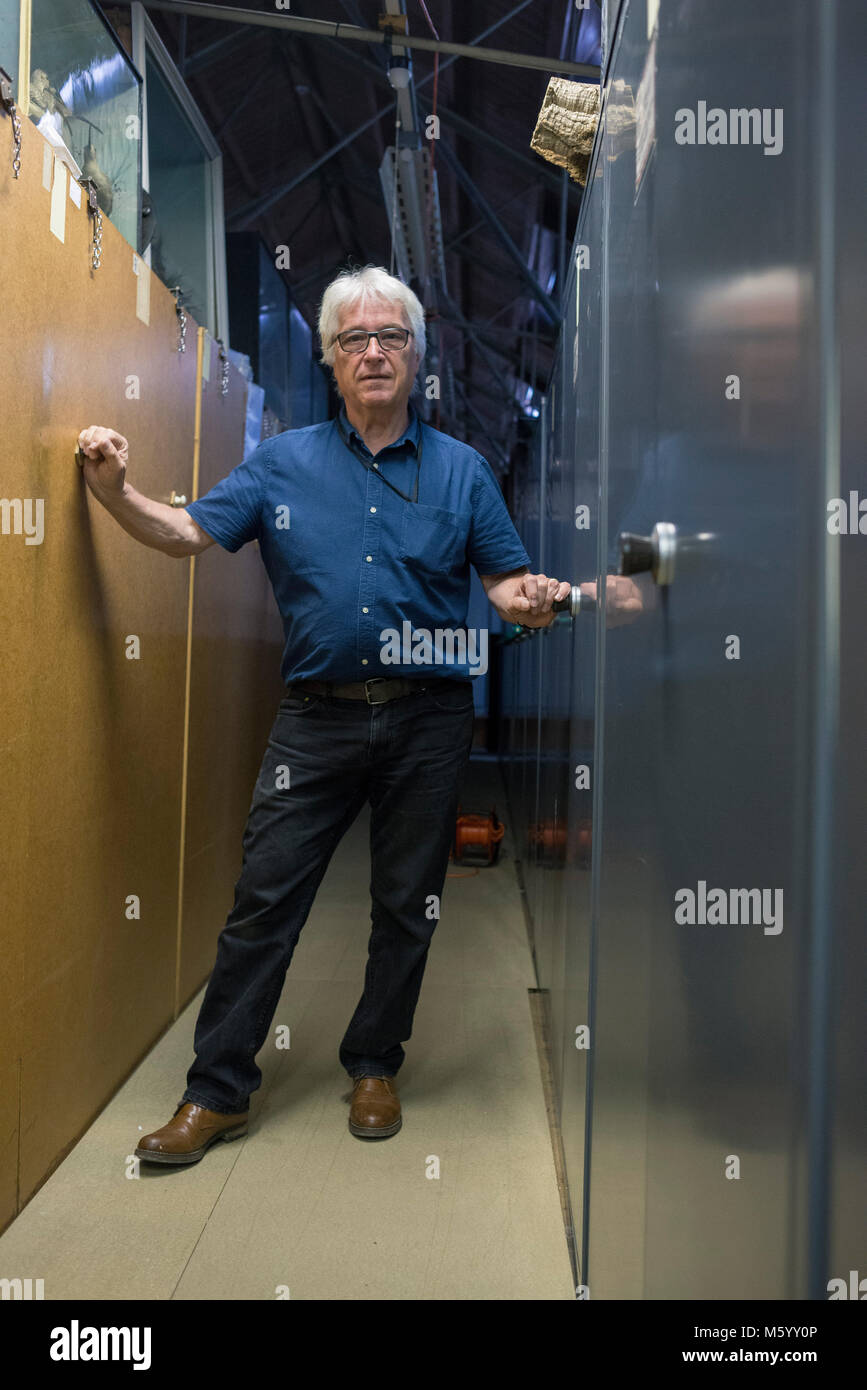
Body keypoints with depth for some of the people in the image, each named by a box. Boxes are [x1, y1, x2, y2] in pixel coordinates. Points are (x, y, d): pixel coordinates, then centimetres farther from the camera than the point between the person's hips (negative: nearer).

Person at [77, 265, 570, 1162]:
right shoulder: (283, 462, 8)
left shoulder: (461, 470, 7)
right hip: (317, 718, 0)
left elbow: (507, 582, 6)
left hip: (427, 723, 1)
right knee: (263, 900, 0)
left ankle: (374, 1069, 29)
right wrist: (114, 492, -12)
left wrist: (531, 601, -17)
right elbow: (189, 532, 5)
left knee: (407, 906, 9)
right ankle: (217, 1092, 14)